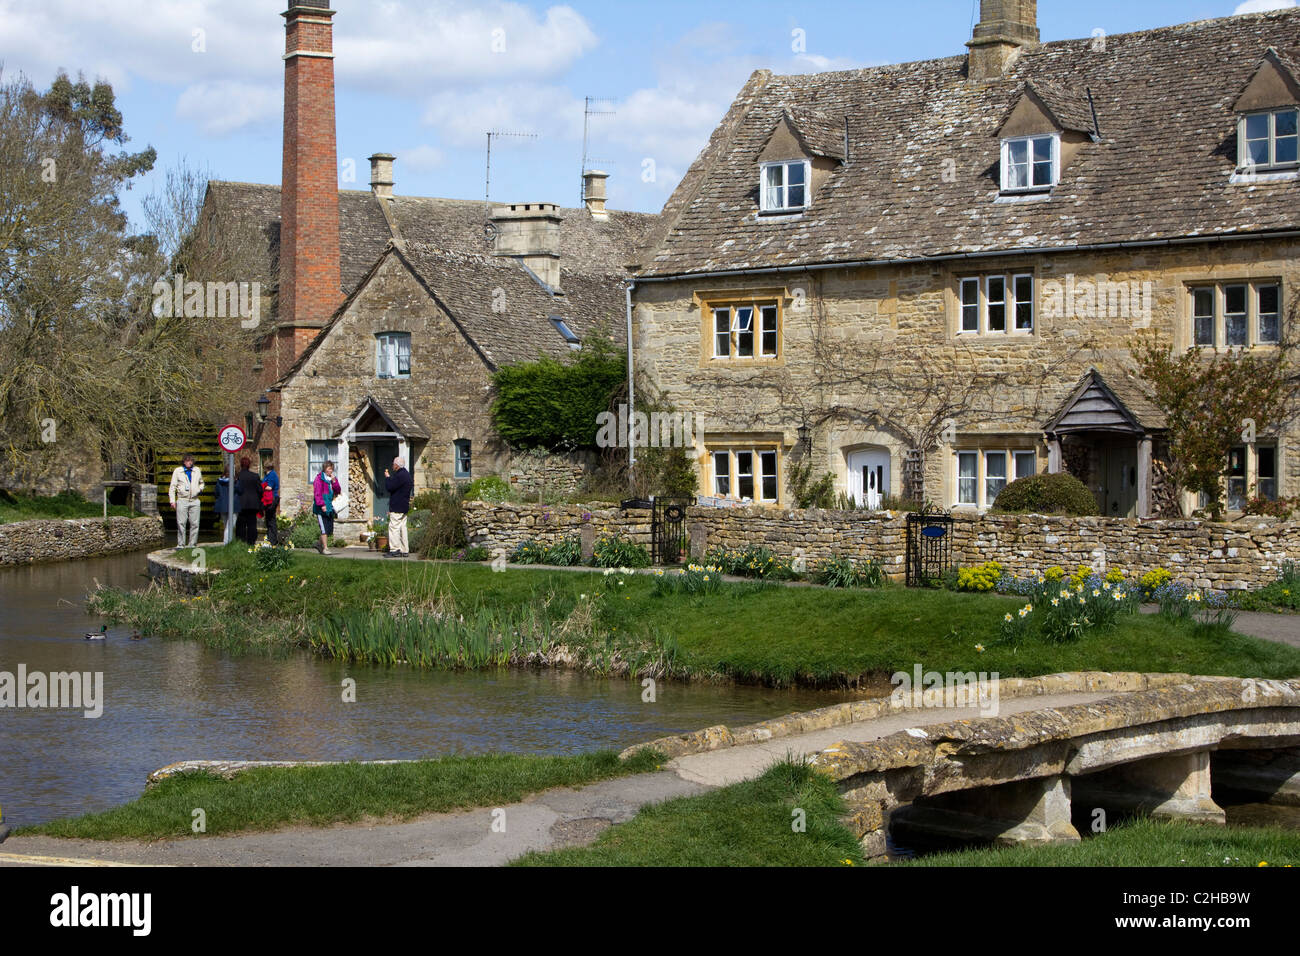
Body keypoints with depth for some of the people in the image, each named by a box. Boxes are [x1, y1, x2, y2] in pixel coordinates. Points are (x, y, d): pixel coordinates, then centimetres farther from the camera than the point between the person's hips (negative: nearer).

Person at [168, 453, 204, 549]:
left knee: (194, 524, -1)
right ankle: (180, 544, 1)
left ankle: (192, 544, 6)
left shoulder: (197, 470, 14)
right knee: (181, 523, -5)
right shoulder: (178, 471, 6)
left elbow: (201, 482, 30)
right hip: (182, 500, -2)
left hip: (194, 501, 2)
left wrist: (201, 489, 7)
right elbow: (172, 487, 7)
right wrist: (172, 500, -1)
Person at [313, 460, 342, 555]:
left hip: (329, 508, 7)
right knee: (324, 528, -10)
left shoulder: (332, 479, 16)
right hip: (321, 508, -7)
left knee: (330, 529, 9)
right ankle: (325, 548, -6)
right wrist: (322, 504, -21)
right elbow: (317, 493, -13)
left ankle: (320, 545, 27)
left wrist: (334, 481, -5)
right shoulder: (319, 479, -7)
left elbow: (337, 491, 9)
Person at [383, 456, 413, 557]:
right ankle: (404, 550, 11)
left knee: (394, 527, -9)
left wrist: (387, 477, -4)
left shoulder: (400, 476, -17)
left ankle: (395, 549, -13)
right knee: (402, 528, 11)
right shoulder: (407, 474, 16)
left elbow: (389, 487, -17)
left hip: (397, 507, -10)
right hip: (404, 507, 10)